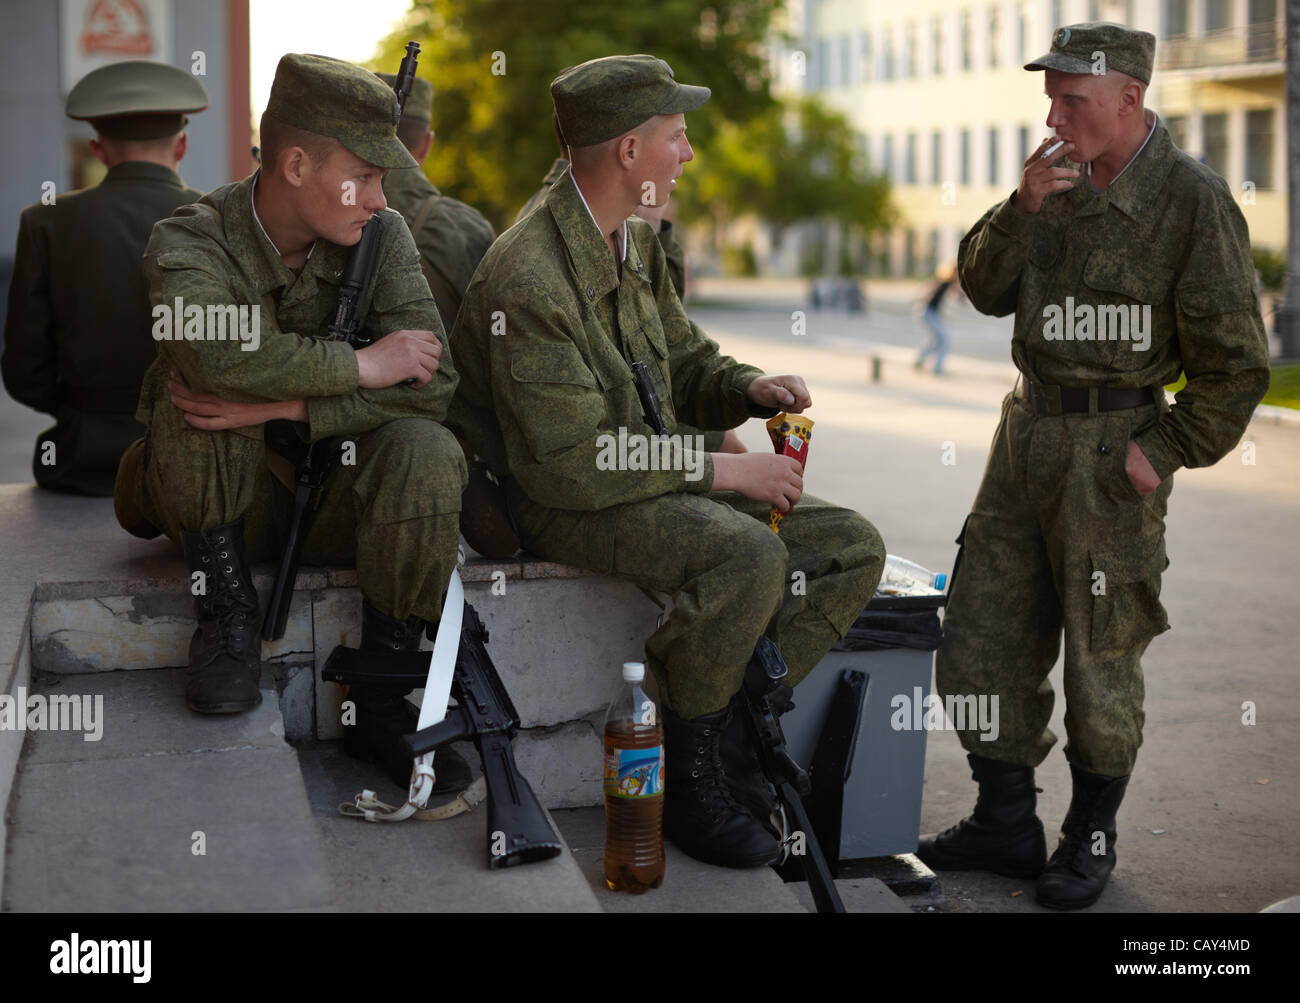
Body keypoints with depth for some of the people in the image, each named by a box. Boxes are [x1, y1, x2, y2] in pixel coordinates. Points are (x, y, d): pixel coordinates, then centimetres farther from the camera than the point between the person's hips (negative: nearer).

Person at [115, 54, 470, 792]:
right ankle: (229, 615, -14)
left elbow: (434, 383, -19)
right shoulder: (192, 241, -13)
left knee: (427, 454, -30)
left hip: (338, 495, 2)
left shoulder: (382, 238, -6)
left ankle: (379, 701, -18)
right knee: (197, 387, -30)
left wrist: (284, 405, -29)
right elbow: (213, 350, -37)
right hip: (222, 509, -1)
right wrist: (360, 366, -29)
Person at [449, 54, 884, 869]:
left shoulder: (636, 242, 8)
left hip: (656, 476, 9)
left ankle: (732, 730, -2)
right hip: (563, 504, -9)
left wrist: (747, 388, -4)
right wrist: (721, 471, -23)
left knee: (853, 547, -4)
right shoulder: (527, 279, -22)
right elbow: (565, 464, -25)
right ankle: (691, 780, -14)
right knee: (748, 553, -34)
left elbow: (685, 362, 20)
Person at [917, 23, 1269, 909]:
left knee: (1101, 658, 5)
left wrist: (1165, 454, -12)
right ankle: (1007, 825, 23)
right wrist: (1024, 208, -8)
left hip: (1113, 445, -7)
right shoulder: (1061, 180, 7)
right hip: (1029, 428, 7)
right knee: (983, 638, 10)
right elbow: (986, 291, 7)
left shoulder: (1195, 201, -13)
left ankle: (1093, 836, 24)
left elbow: (1236, 363, -11)